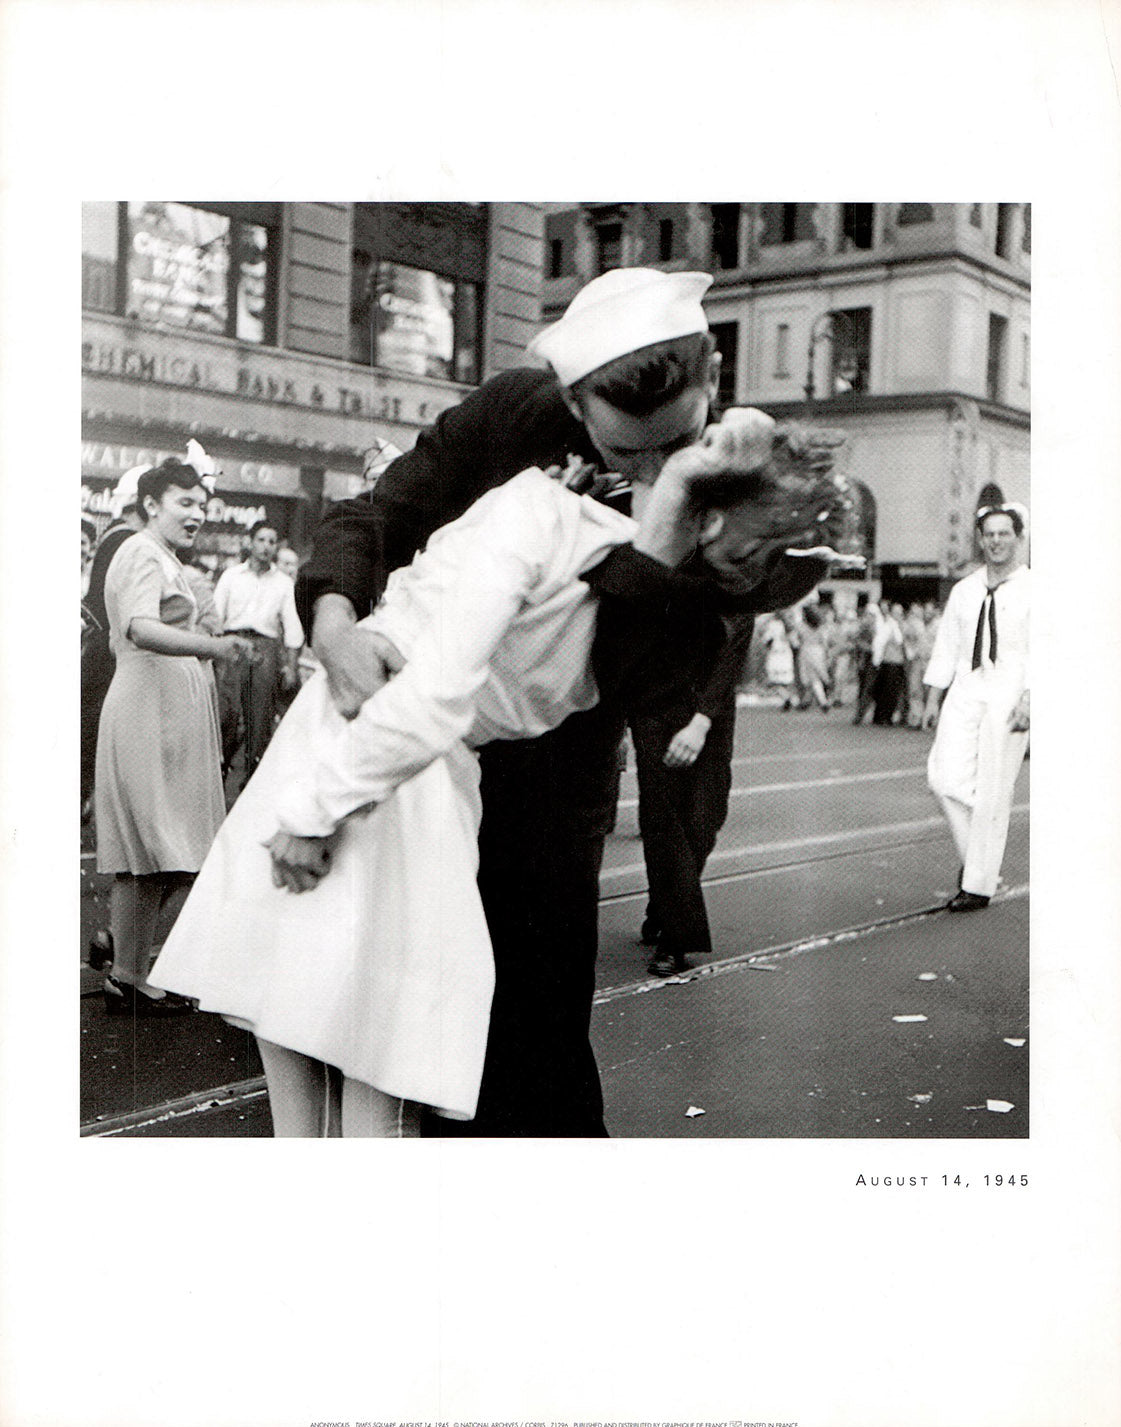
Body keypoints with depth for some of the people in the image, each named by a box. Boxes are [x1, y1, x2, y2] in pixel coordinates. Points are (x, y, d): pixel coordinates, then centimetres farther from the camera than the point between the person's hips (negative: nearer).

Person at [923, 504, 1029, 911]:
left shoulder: (1033, 591, 0)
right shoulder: (963, 590, 14)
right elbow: (946, 646, 16)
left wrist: (1029, 700, -18)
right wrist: (933, 698, 10)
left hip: (1010, 695, -4)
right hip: (965, 692, 4)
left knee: (992, 793, -4)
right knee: (944, 776, -10)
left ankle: (979, 885, 6)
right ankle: (973, 855, 13)